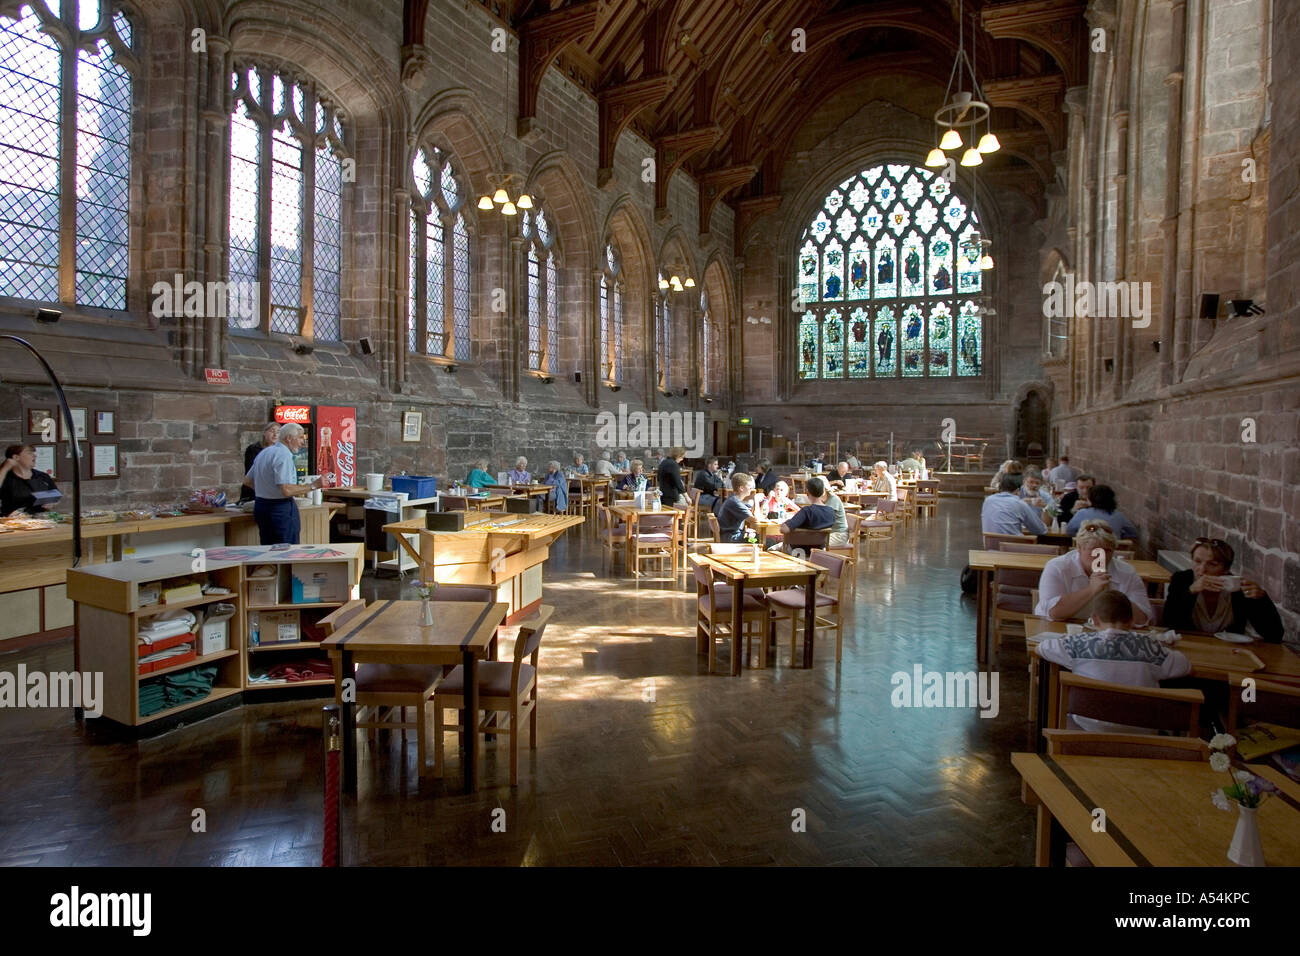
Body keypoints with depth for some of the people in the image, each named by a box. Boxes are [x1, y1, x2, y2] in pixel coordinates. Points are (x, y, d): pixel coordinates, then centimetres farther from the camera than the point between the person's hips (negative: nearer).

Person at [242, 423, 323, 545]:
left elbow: (247, 481, 22)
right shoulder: (284, 455, -17)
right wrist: (313, 486, -19)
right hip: (280, 509, -10)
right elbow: (287, 490, -25)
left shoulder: (264, 452, 13)